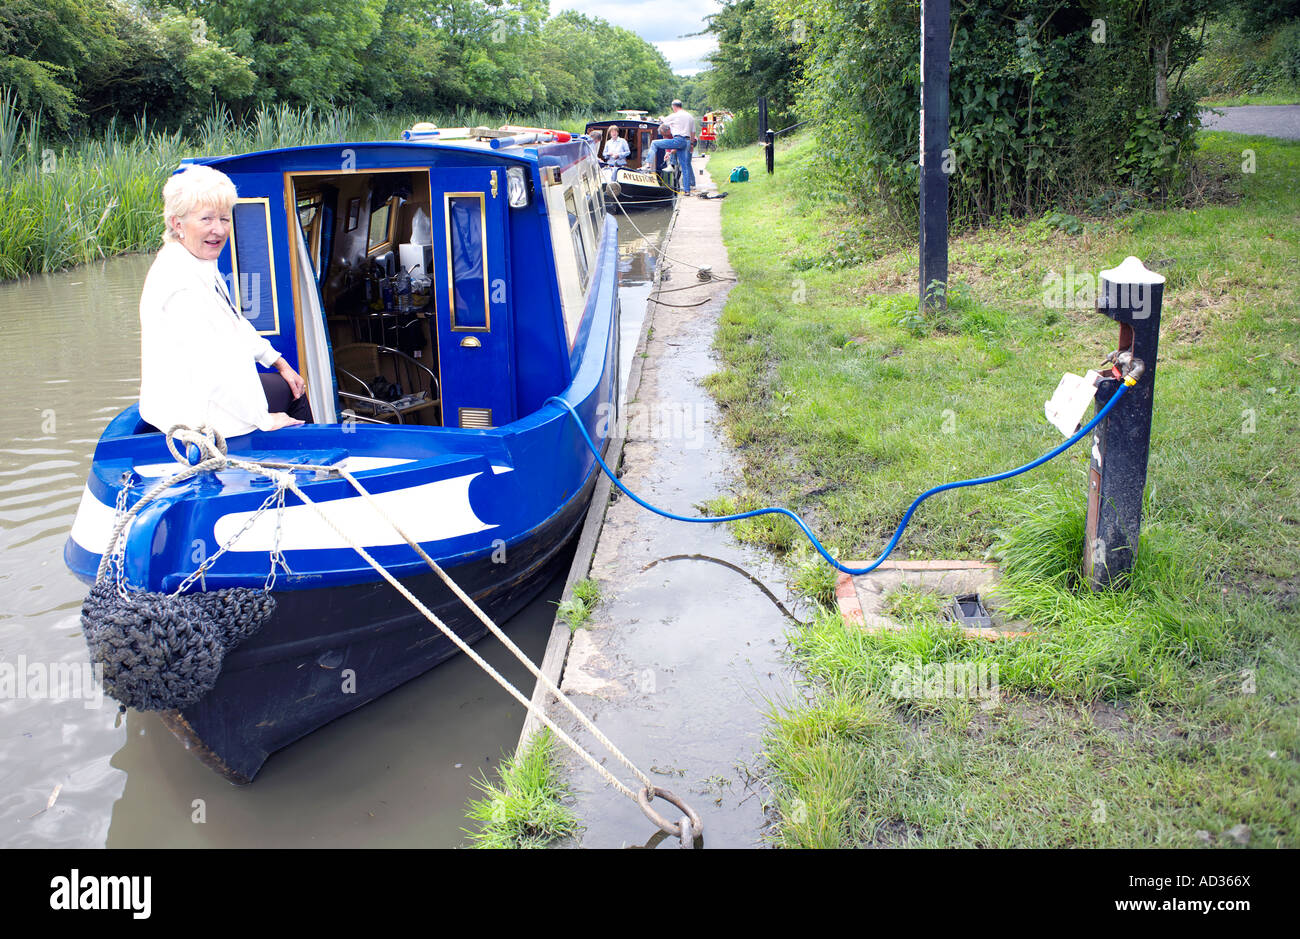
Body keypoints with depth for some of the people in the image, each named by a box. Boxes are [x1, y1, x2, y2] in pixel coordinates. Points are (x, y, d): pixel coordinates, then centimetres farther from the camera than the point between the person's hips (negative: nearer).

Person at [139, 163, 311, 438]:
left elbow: (235, 323, 17)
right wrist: (264, 420, -22)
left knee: (293, 386, 19)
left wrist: (279, 362, 14)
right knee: (288, 393, 5)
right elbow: (212, 369, -29)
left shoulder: (202, 264, 3)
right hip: (189, 412, -10)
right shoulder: (182, 284, -29)